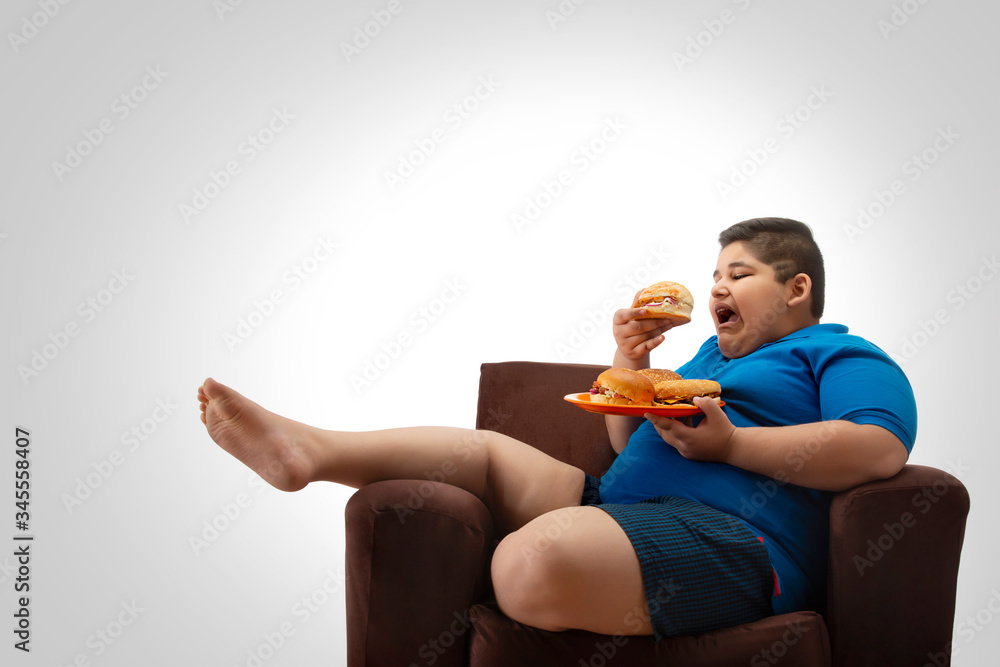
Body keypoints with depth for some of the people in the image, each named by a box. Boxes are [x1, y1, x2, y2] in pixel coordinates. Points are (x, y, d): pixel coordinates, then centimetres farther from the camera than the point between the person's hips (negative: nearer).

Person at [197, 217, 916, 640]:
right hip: (620, 507, 9)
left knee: (532, 563, -36)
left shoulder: (842, 354, 7)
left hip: (729, 537, -9)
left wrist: (729, 442, -17)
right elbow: (630, 446, 29)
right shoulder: (711, 353, 31)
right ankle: (306, 450, 4)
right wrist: (630, 362, 11)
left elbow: (880, 449, -14)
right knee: (480, 447, 3)